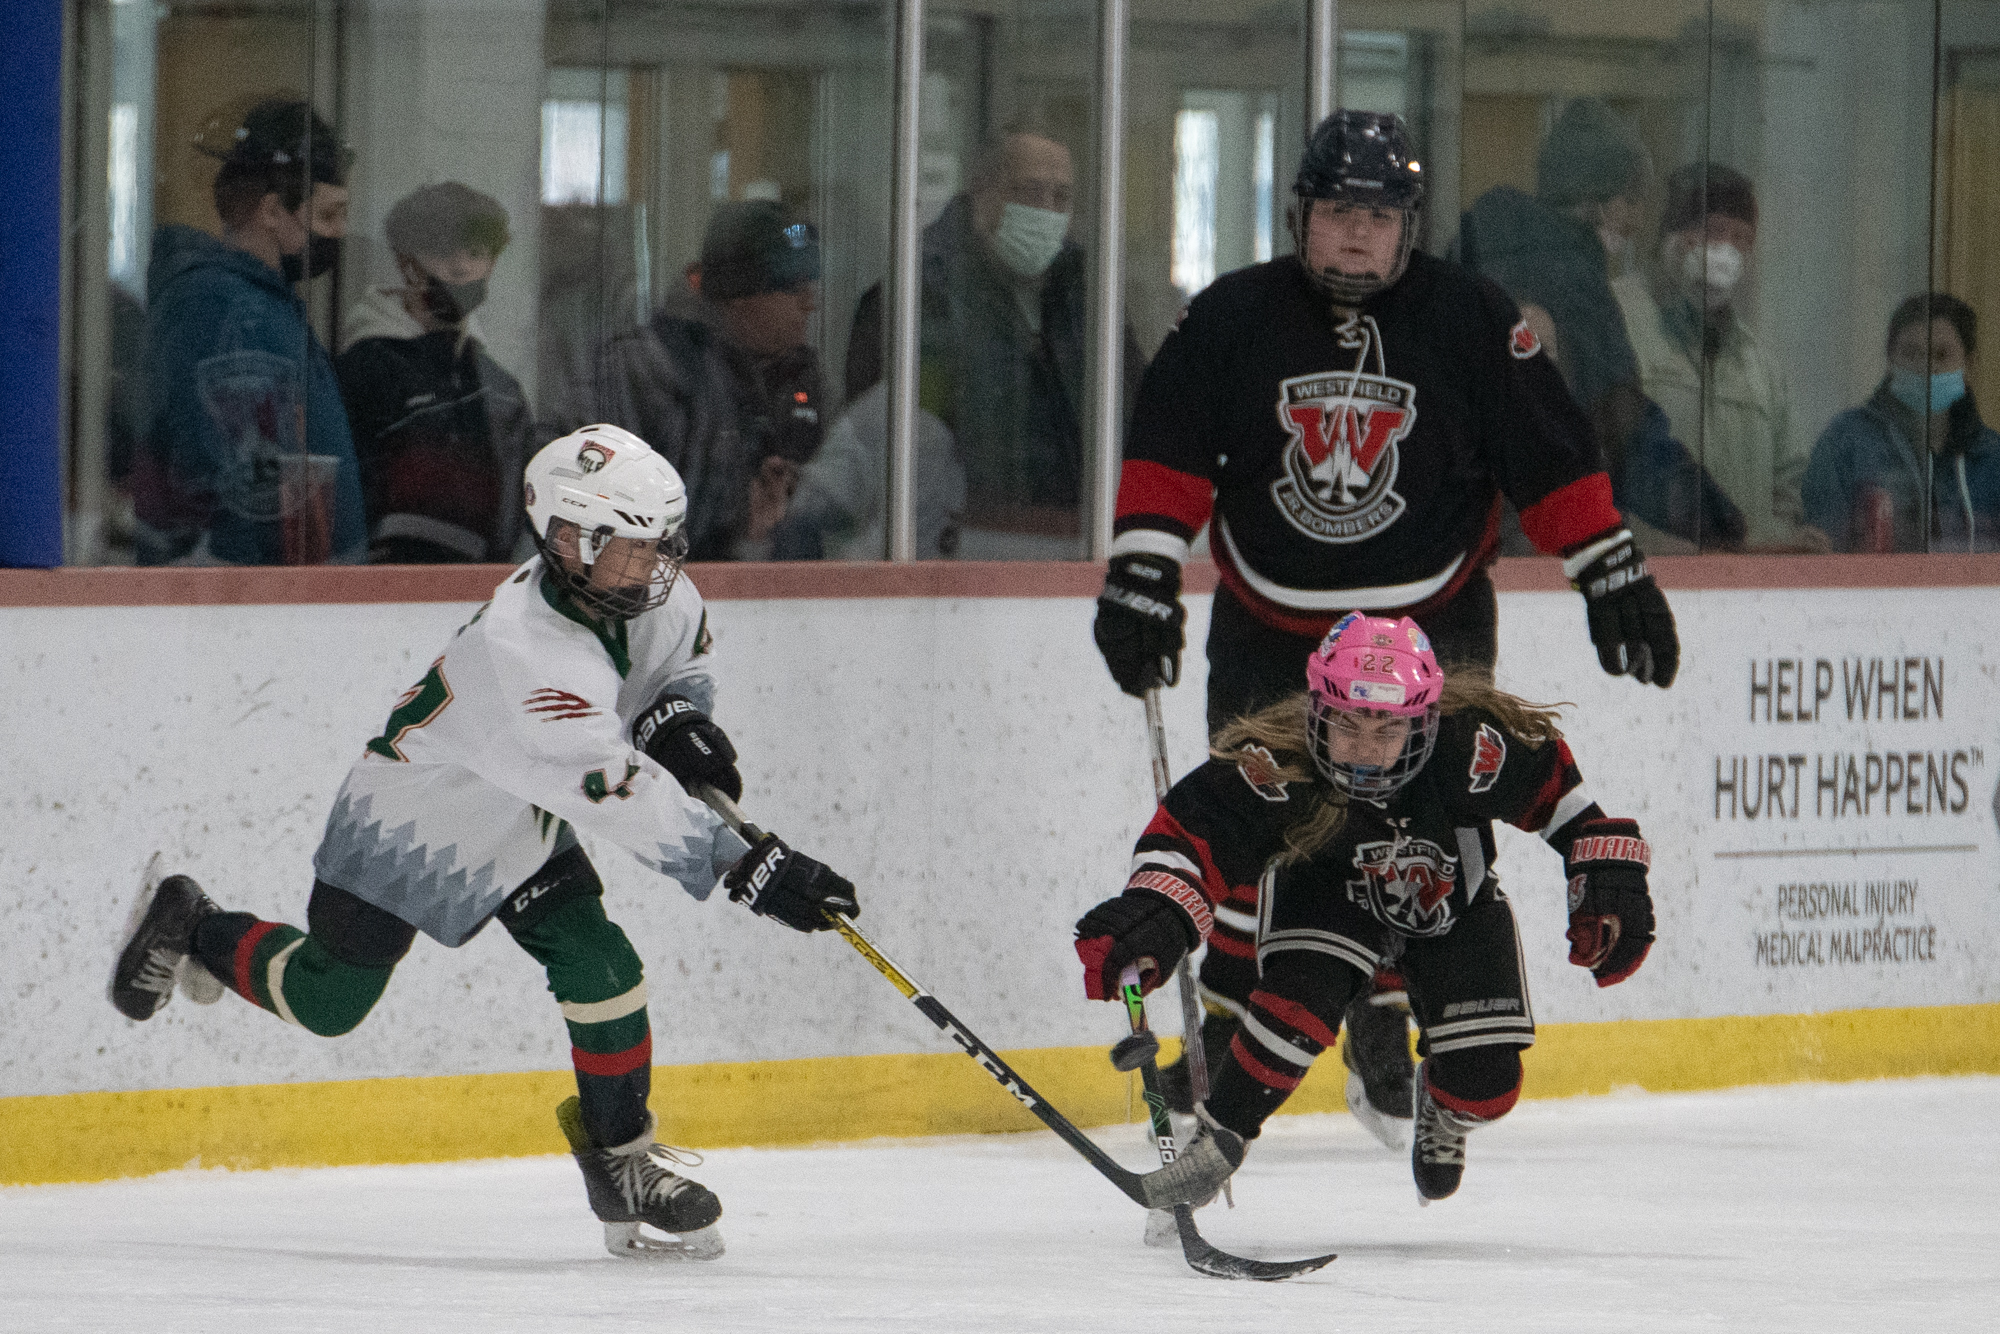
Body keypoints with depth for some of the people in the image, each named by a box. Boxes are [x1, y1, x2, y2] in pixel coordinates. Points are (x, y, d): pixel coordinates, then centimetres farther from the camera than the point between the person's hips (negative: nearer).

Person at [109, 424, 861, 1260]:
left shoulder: (651, 592, -15)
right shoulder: (521, 650, -42)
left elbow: (685, 656, 10)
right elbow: (614, 791, -48)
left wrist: (677, 720, -14)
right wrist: (742, 866, -52)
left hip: (519, 828, 7)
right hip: (408, 822, -7)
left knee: (601, 967, -10)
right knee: (327, 999, 6)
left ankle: (622, 1161, 3)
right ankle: (185, 925, 32)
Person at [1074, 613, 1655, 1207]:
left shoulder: (1473, 750, -36)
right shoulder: (1277, 768, -37)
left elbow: (1558, 788, -18)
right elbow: (1190, 831, -38)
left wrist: (1610, 881, -16)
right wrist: (1151, 917, -56)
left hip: (1453, 897, 2)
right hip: (1328, 886, -1)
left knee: (1485, 1084, -6)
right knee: (1300, 1002, -31)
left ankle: (1444, 1113, 34)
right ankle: (1214, 1138, -8)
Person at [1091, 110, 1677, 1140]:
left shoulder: (1473, 322, -7)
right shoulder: (1233, 319, -5)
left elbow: (1550, 459, -3)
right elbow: (1167, 451, -4)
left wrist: (1613, 577, -4)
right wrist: (1140, 575, -12)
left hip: (1428, 619, -1)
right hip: (1269, 621, 1)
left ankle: (1386, 1034, 8)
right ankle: (1226, 1035, 12)